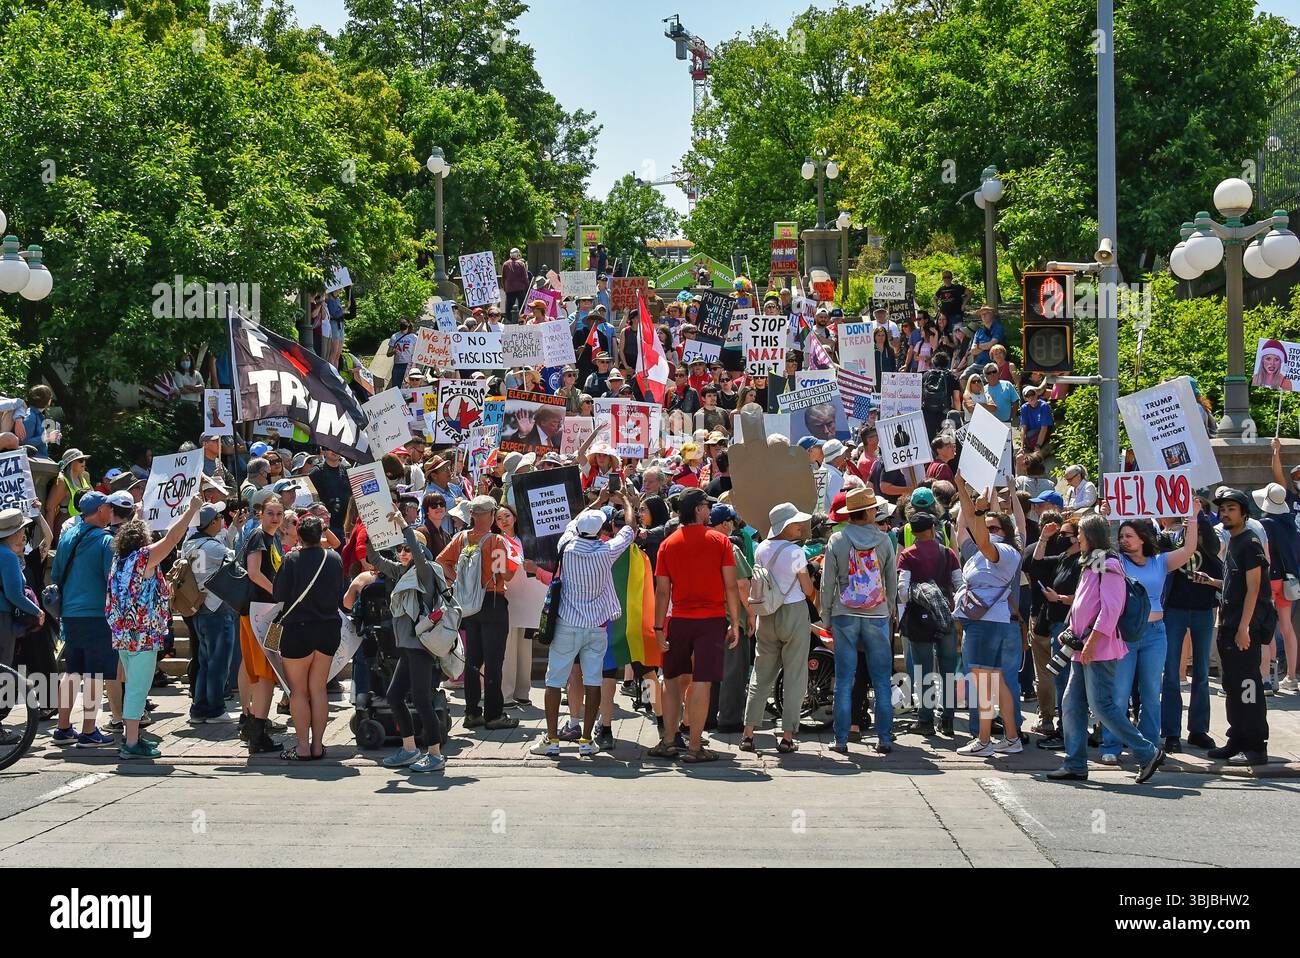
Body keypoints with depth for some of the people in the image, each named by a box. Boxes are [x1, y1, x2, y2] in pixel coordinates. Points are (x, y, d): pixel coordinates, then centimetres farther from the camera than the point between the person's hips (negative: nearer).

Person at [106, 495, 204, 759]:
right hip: (143, 635, -9)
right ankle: (132, 744, -6)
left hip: (122, 635, 9)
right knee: (138, 687, -6)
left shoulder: (118, 561, 11)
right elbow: (172, 537, -12)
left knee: (133, 685, 19)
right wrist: (192, 510, -4)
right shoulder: (144, 557, -11)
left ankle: (129, 736, 25)